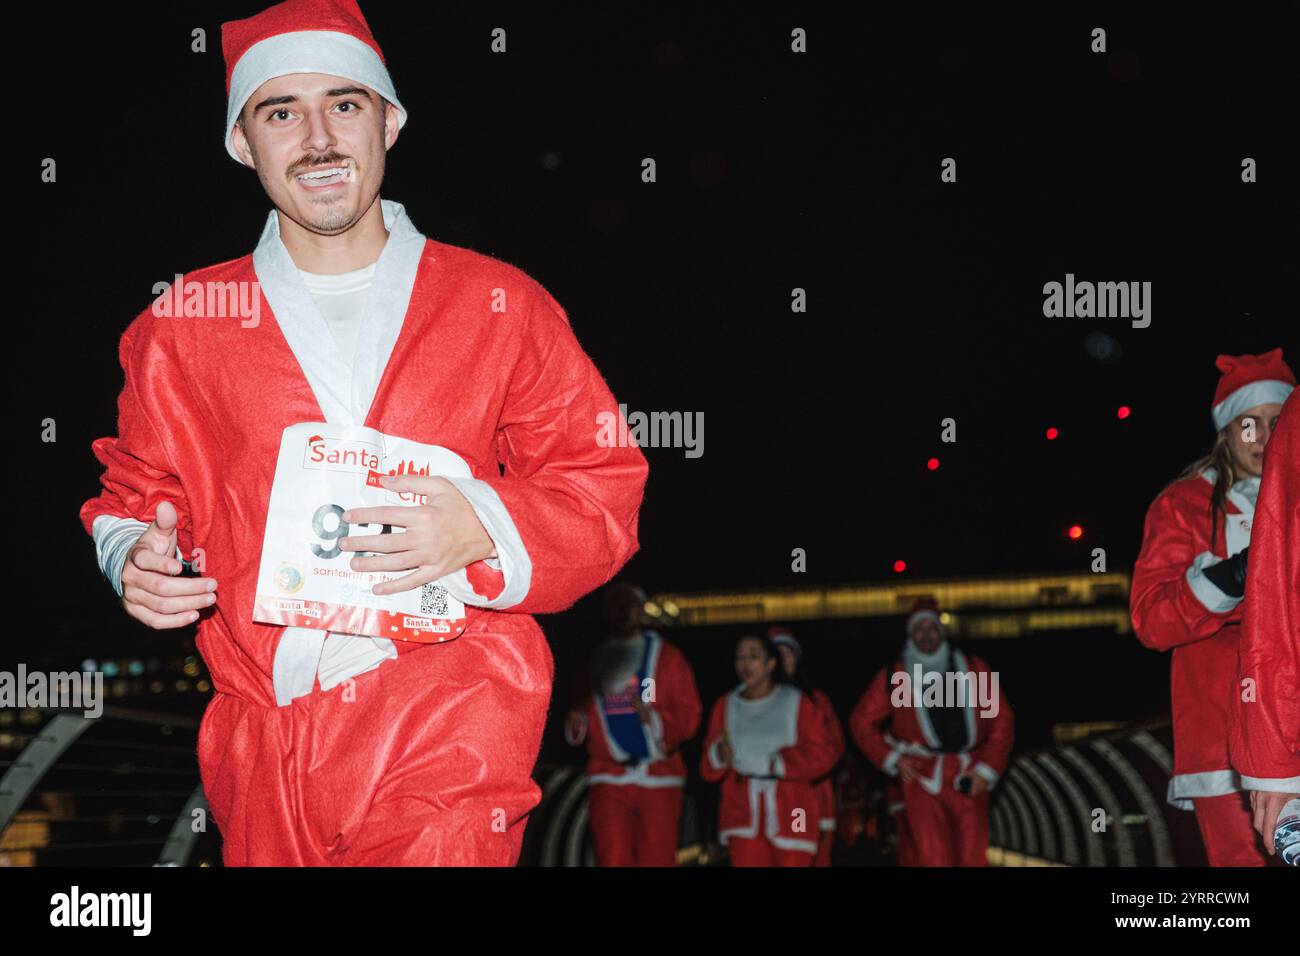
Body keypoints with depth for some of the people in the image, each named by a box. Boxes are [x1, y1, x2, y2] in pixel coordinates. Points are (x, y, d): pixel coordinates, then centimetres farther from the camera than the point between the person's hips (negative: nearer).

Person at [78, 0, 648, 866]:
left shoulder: (503, 308, 5)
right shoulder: (185, 325, 10)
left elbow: (604, 488, 5)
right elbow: (139, 493, 19)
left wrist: (487, 531, -14)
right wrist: (138, 559, -4)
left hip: (448, 748, -2)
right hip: (263, 755, 2)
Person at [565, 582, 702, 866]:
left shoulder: (666, 656, 7)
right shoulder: (594, 659, 14)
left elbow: (689, 715, 1)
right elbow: (581, 713, 19)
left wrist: (655, 718, -18)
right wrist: (576, 726, -4)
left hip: (658, 780, -1)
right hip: (608, 779, 1)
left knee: (657, 860, -3)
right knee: (613, 861, -8)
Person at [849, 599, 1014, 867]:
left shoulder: (972, 668, 10)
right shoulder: (893, 676, 8)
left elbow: (1002, 720, 9)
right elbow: (862, 722, 15)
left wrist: (987, 770, 0)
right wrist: (893, 759, 3)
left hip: (968, 781, 2)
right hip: (923, 779, -2)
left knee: (973, 859, 1)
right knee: (933, 859, -11)